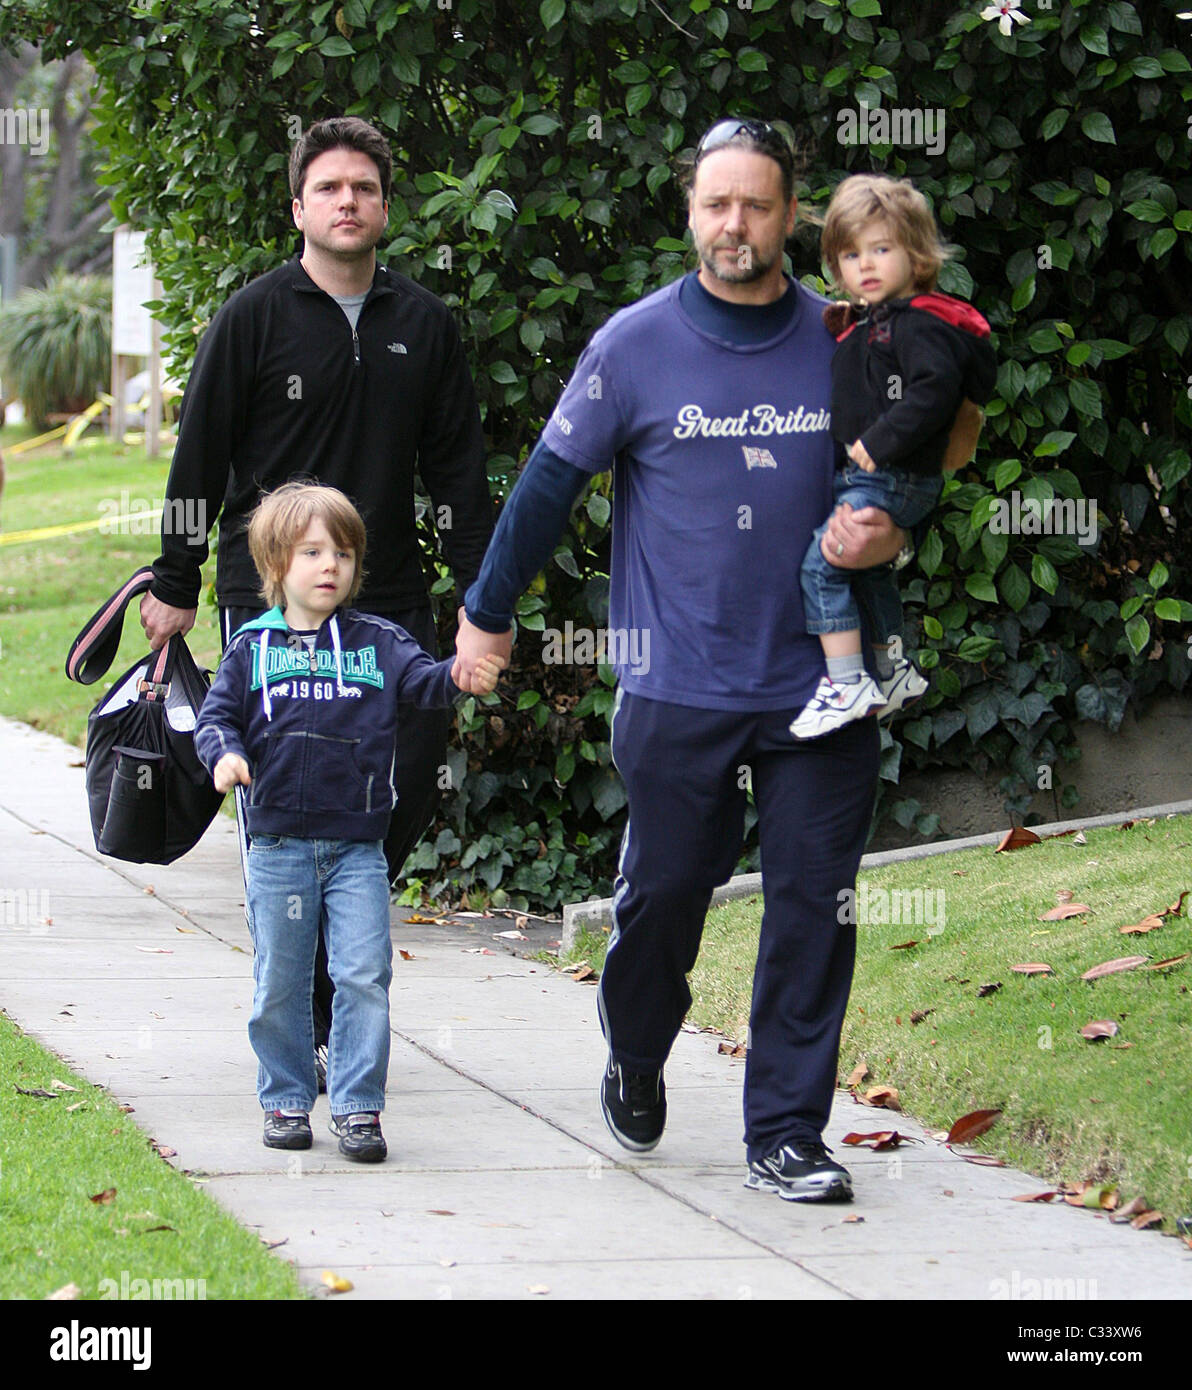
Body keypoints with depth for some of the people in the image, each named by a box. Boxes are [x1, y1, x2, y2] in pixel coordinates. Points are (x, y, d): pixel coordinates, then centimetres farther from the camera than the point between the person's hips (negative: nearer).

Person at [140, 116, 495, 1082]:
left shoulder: (423, 325, 10)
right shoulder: (256, 317, 0)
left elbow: (459, 469, 14)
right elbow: (200, 460, 2)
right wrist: (175, 588, 1)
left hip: (392, 598, 4)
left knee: (413, 782, -5)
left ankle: (338, 949, 18)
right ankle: (299, 1023, 4)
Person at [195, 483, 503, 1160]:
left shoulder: (377, 641, 5)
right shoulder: (254, 648, 5)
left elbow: (422, 678, -8)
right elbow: (217, 712, 6)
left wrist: (462, 675, -29)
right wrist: (224, 752, -16)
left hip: (358, 848, 0)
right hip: (279, 845, 0)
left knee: (364, 976, -7)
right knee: (280, 984, 7)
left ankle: (358, 1106, 1)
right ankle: (286, 1101, 21)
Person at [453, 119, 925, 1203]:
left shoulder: (845, 343, 4)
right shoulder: (635, 346, -1)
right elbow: (550, 483, 8)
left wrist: (885, 536, -7)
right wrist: (487, 613, 15)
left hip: (819, 689, 1)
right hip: (680, 692, -1)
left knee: (812, 912, 0)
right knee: (662, 897, 5)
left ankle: (785, 1136, 8)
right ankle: (636, 1060, 34)